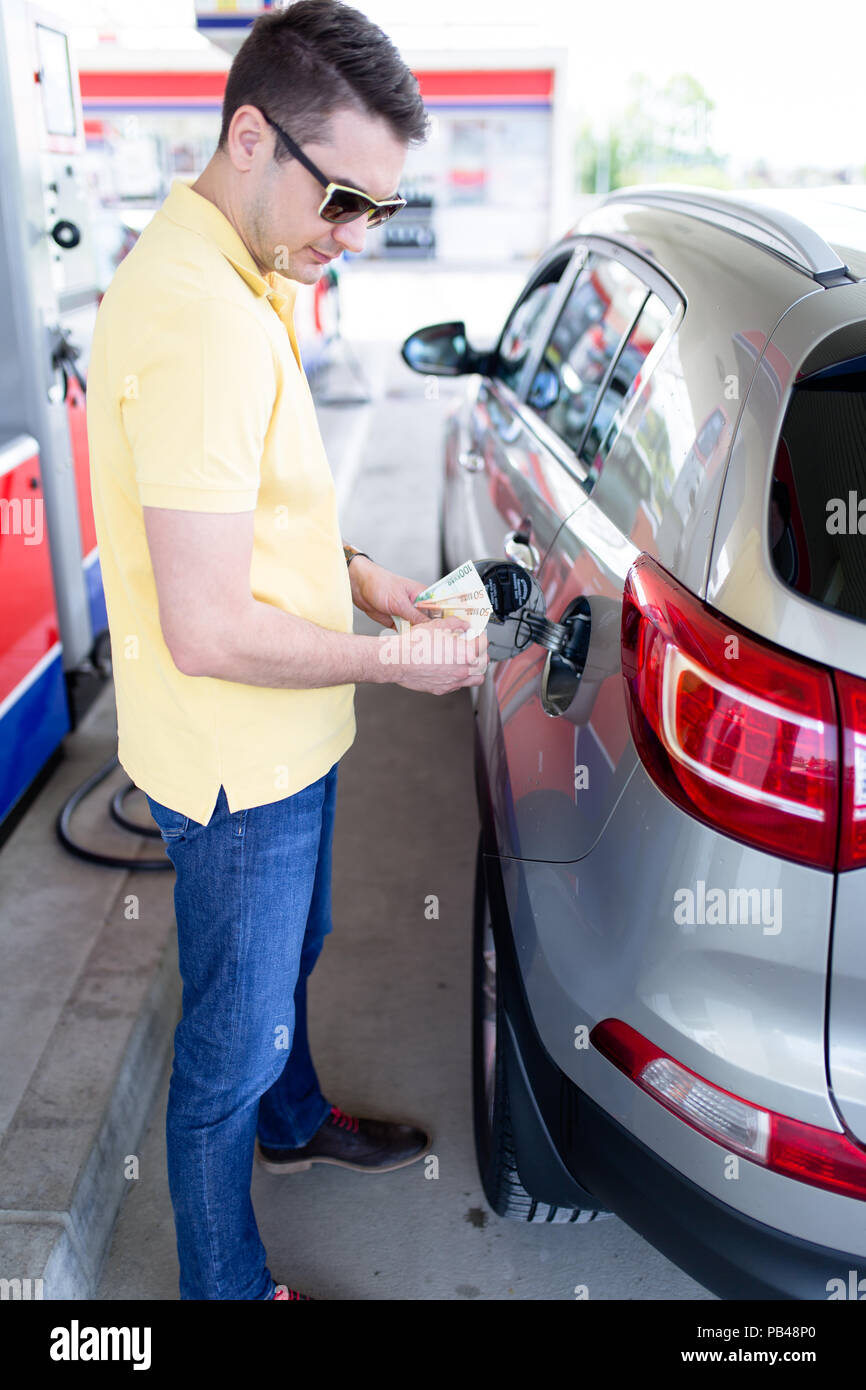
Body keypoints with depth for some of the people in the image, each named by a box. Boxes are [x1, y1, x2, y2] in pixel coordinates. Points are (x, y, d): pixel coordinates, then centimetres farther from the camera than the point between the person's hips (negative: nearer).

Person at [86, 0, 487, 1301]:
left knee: (288, 958, 30)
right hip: (237, 766, -10)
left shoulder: (238, 281, 6)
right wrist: (393, 659, -18)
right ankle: (227, 1281, 36)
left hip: (283, 746, 10)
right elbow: (209, 631, -30)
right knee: (235, 1038, 11)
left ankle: (295, 1124, 58)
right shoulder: (201, 320, -29)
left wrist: (349, 569, 4)